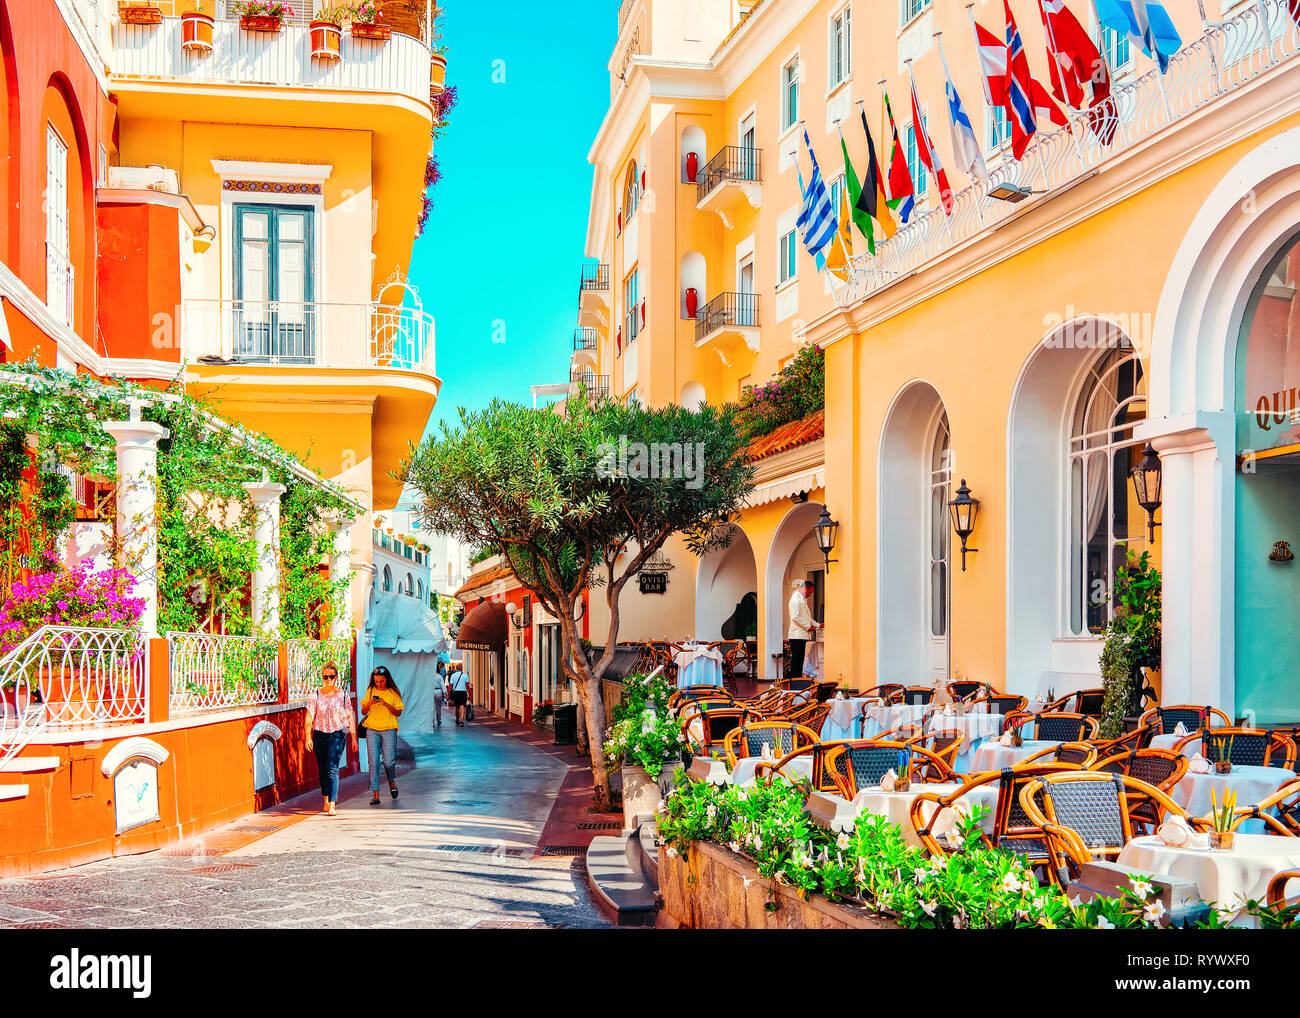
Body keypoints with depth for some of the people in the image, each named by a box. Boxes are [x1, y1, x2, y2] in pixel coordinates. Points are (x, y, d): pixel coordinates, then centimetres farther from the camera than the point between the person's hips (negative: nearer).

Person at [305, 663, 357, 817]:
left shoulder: (343, 695, 2)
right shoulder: (316, 696, 2)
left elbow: (350, 717, 6)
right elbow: (309, 718, 0)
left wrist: (354, 738, 5)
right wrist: (308, 737, -11)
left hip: (337, 735, -2)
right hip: (319, 735, 2)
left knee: (332, 768, -14)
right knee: (322, 769, 11)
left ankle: (332, 804, -19)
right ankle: (326, 801, 31)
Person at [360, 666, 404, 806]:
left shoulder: (393, 693, 2)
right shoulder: (370, 692, 9)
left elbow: (398, 713, 0)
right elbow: (363, 712, 11)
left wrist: (386, 704, -15)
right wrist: (369, 703, -9)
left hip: (389, 730, -2)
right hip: (372, 730, 2)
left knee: (388, 762, -7)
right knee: (373, 762, -5)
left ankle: (391, 781, 26)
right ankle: (375, 794, -3)